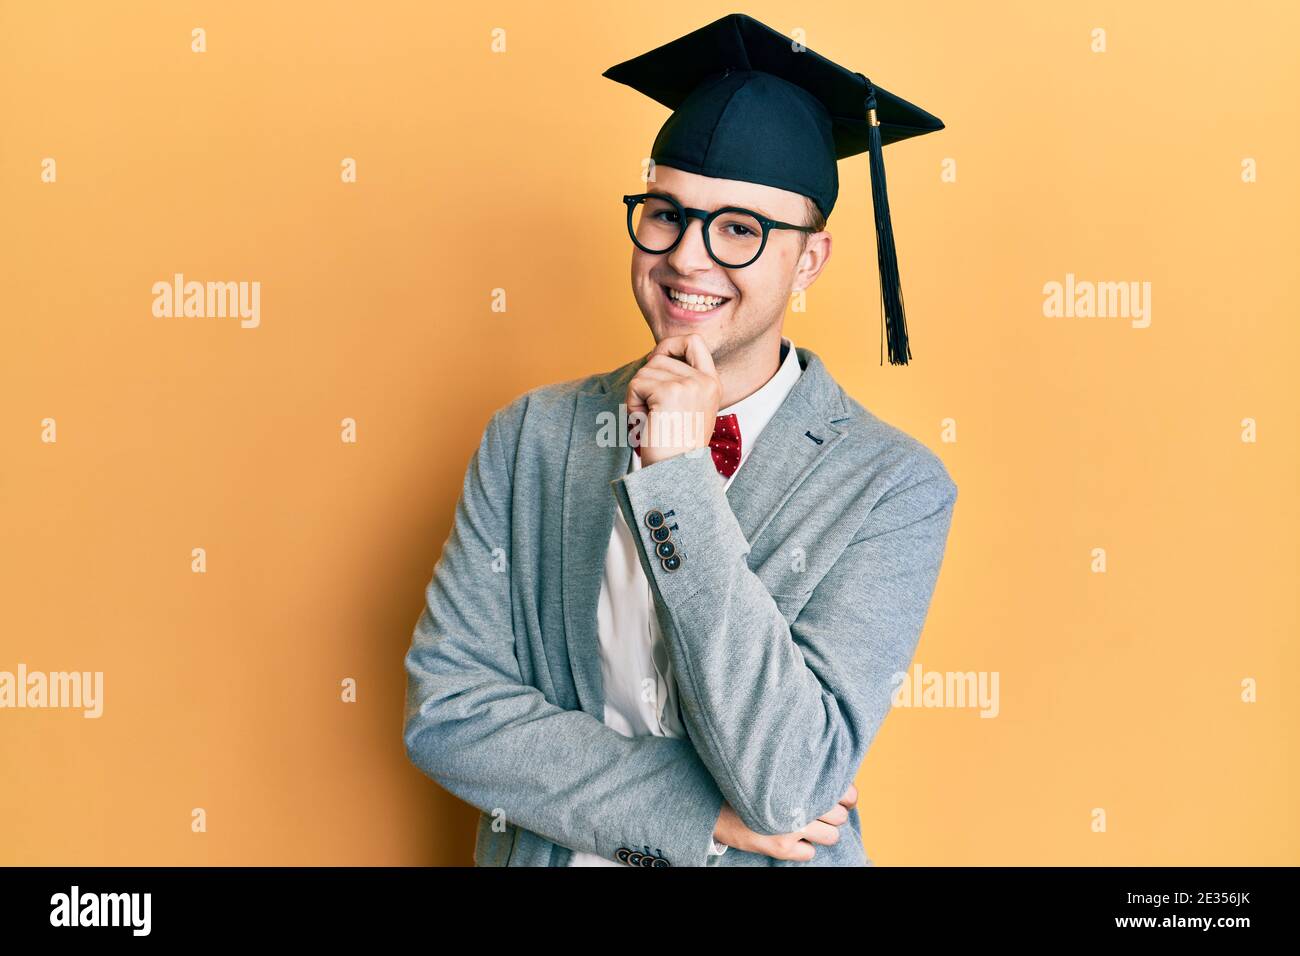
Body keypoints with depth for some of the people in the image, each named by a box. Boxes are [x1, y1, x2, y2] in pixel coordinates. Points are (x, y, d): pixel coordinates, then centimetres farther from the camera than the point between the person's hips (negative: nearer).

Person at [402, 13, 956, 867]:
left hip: (770, 855, -2)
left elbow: (789, 787, -26)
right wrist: (698, 815, -20)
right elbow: (443, 708, -11)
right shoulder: (531, 436, -9)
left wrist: (678, 476, -29)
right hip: (543, 850, 2)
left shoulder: (896, 489, -18)